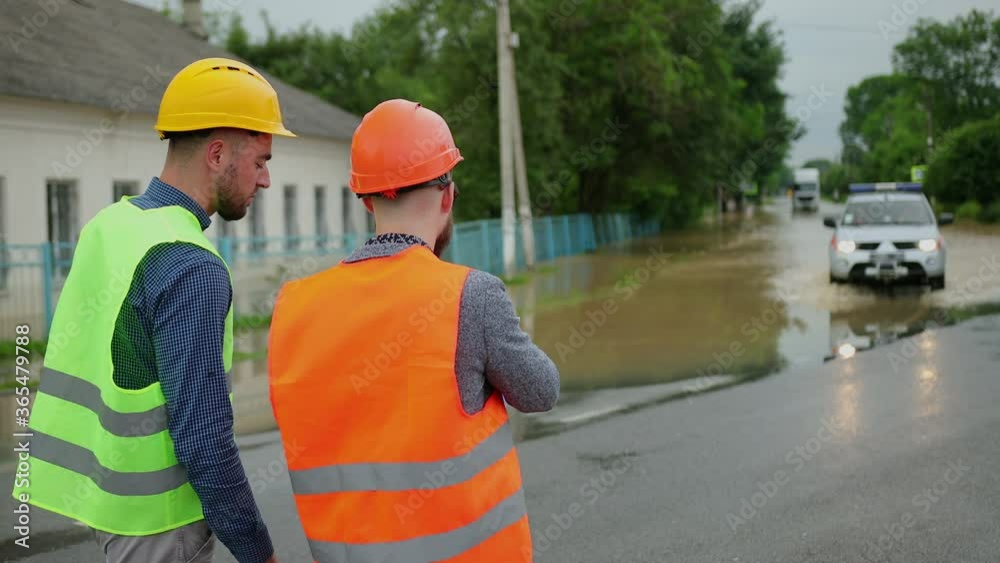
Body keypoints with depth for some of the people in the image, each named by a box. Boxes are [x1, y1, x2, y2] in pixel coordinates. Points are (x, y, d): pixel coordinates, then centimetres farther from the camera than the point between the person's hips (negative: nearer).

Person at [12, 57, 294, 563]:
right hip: (155, 513, -8)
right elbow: (203, 439, -23)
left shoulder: (106, 225, 4)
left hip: (98, 492, 8)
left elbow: (98, 368, 10)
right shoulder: (192, 270, -22)